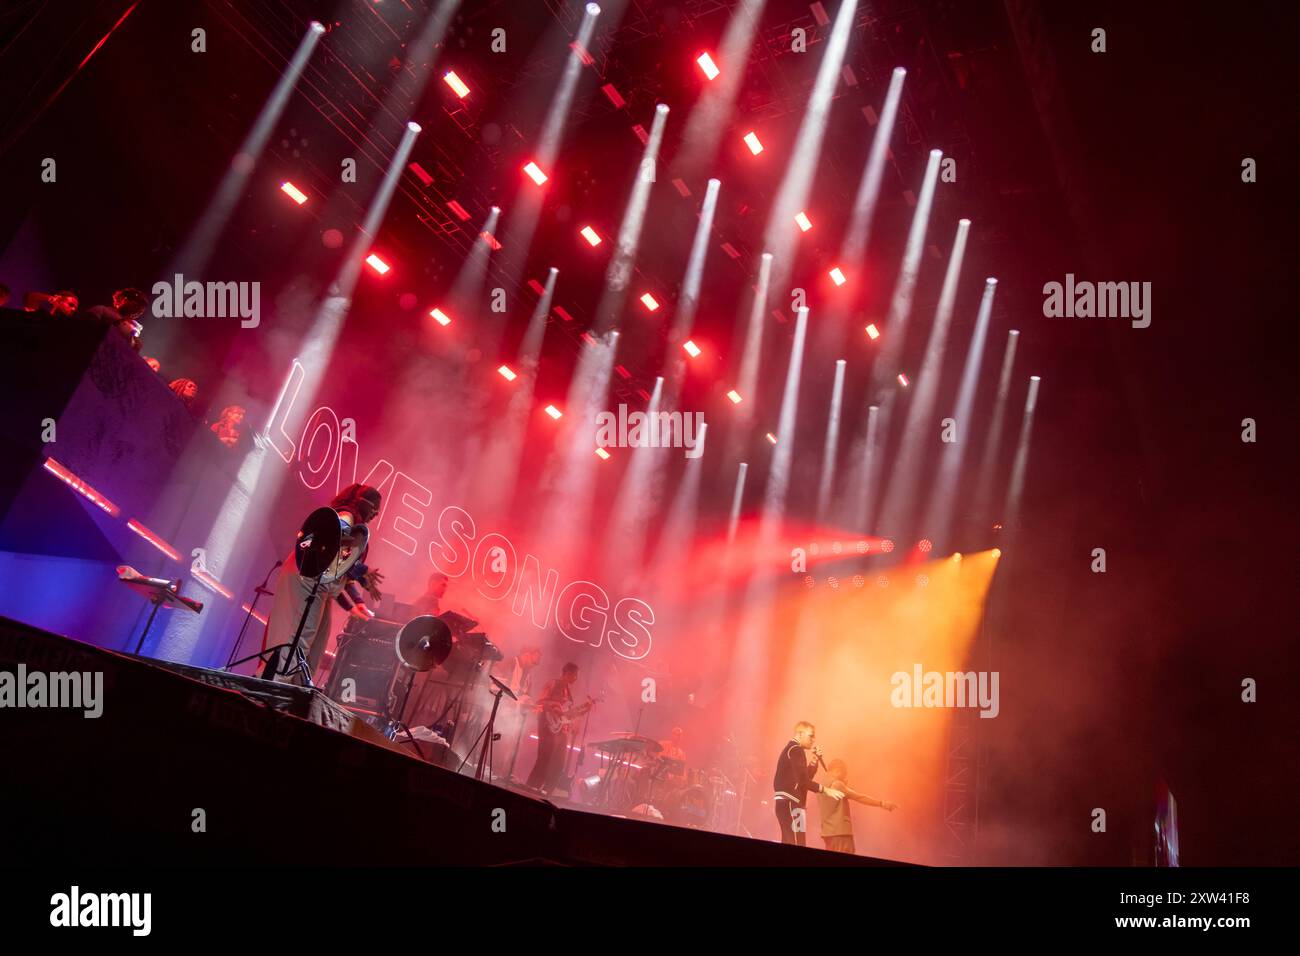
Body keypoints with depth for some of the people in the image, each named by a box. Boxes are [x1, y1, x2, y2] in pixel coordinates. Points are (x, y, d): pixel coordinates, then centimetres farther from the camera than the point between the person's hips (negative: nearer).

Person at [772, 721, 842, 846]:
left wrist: (815, 760, 12)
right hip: (790, 802, -11)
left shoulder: (791, 749, 22)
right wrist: (826, 790, -18)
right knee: (797, 845, -15)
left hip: (786, 801, 11)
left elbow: (805, 776, 23)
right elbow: (803, 781, -19)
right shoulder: (796, 749, -10)